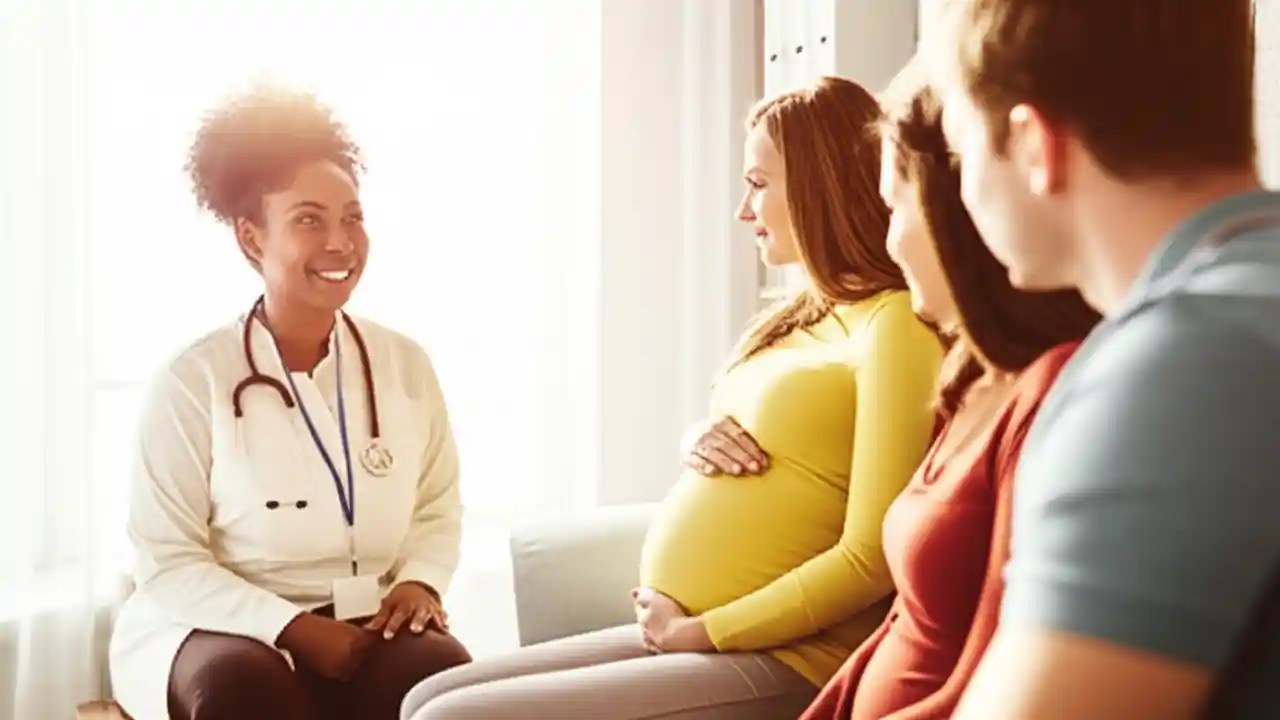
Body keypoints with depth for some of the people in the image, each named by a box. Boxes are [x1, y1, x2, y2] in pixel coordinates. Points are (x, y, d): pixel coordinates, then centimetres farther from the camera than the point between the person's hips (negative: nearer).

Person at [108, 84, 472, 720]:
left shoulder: (405, 364, 3)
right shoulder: (192, 381, -10)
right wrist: (290, 627, -20)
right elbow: (168, 563, -9)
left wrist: (419, 579, -9)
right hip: (218, 626, -3)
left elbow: (437, 509, 12)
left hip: (369, 626, 3)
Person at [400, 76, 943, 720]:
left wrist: (697, 629, -12)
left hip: (773, 663, -9)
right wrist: (699, 444, 2)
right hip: (681, 636, 9)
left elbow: (871, 558, -18)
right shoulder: (800, 318, 15)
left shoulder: (895, 322, -13)